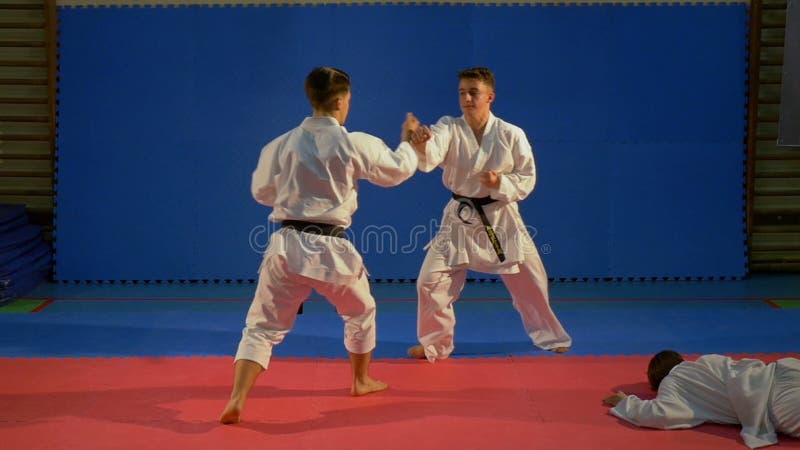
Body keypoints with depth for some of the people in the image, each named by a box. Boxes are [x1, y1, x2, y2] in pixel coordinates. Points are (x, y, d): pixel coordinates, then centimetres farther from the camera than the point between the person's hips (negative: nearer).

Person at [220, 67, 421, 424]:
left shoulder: (281, 145, -1)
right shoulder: (355, 144, -7)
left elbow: (262, 192, 12)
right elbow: (399, 170, 9)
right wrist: (408, 140, 29)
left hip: (287, 245, 1)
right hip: (330, 248, -1)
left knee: (262, 327, 6)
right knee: (360, 313, 27)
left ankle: (236, 401, -10)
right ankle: (361, 381, 43)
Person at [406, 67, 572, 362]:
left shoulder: (511, 135, -9)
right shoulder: (449, 129, -10)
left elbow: (527, 179, -2)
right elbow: (430, 158, -31)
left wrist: (501, 184, -22)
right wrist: (420, 144, -54)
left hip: (501, 218, 0)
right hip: (460, 218, 0)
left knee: (529, 281, 9)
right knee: (431, 280, -4)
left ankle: (548, 335, 33)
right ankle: (434, 343, 17)